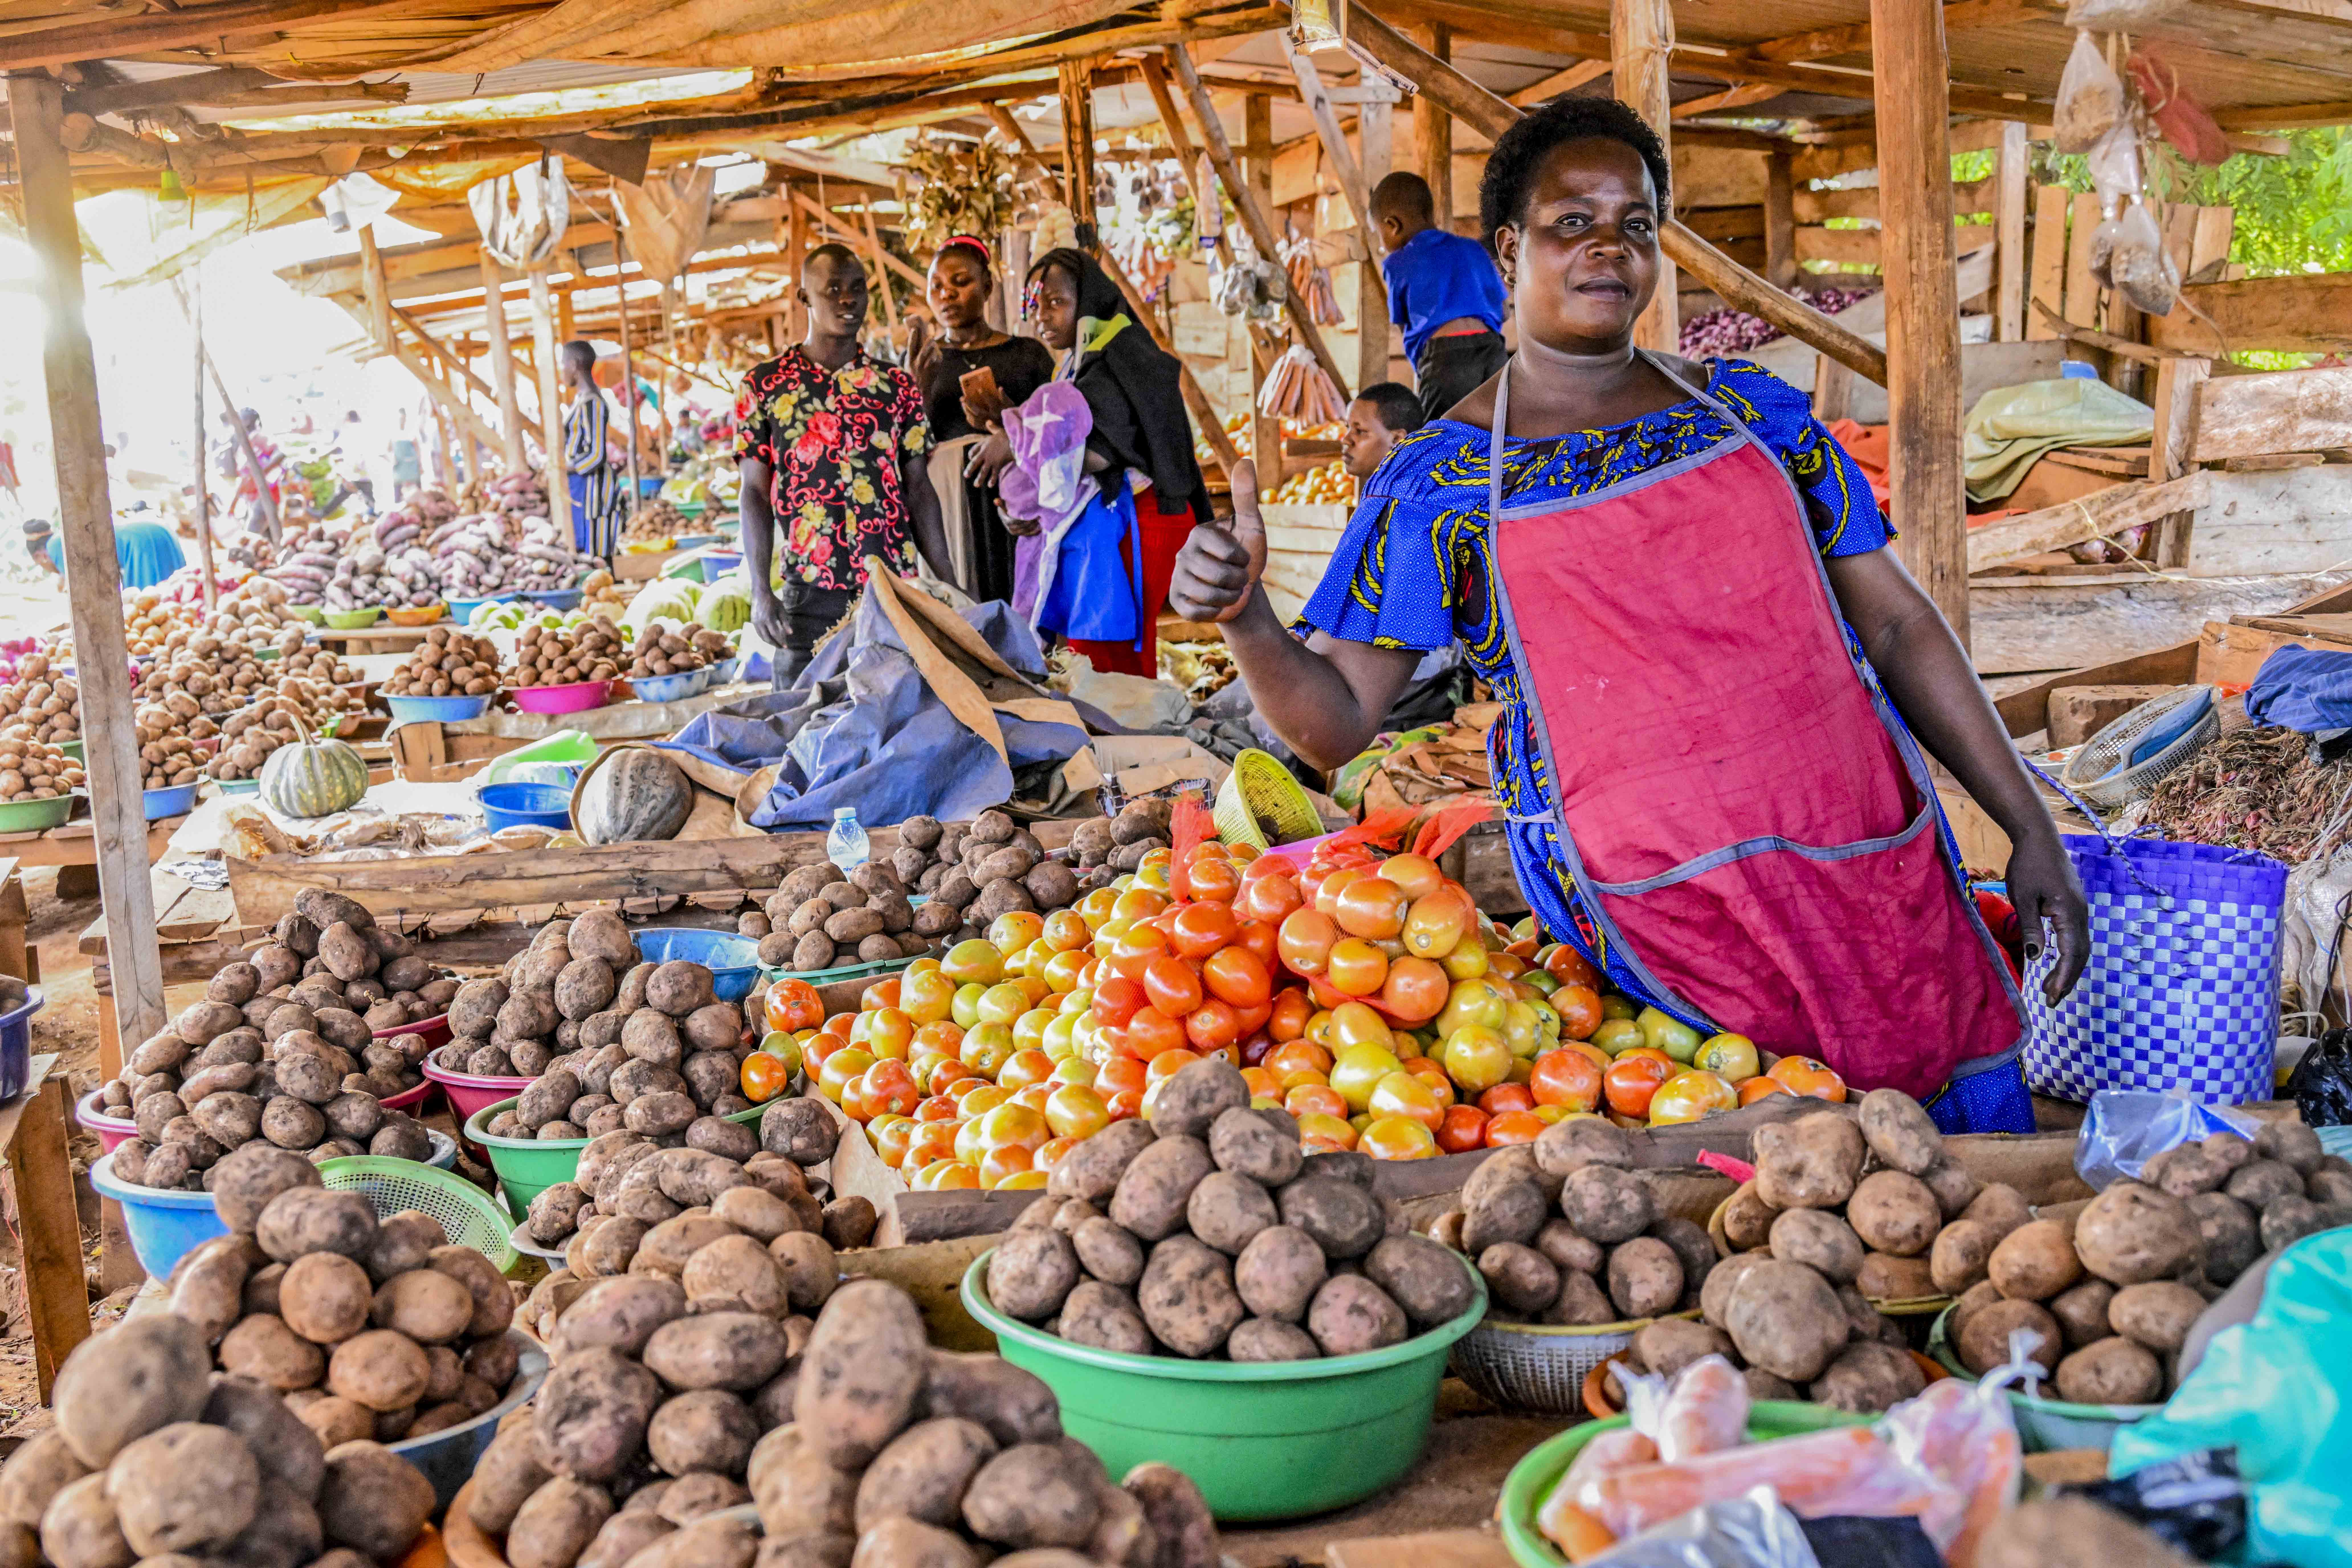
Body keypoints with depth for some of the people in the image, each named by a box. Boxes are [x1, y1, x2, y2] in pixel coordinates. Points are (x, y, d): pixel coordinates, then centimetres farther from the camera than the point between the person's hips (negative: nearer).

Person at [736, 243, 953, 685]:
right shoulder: (764, 384, 5)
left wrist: (948, 585, 2)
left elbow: (918, 489, 10)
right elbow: (755, 493, 3)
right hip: (809, 594, -2)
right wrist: (761, 592, -7)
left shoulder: (896, 384, 11)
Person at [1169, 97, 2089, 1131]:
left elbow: (1896, 625, 13)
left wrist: (2029, 827, 9)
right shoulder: (1439, 483, 3)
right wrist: (1242, 617, -20)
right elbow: (1335, 723, 1)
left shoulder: (1752, 413, 12)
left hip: (1878, 856, 4)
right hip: (1662, 889, -4)